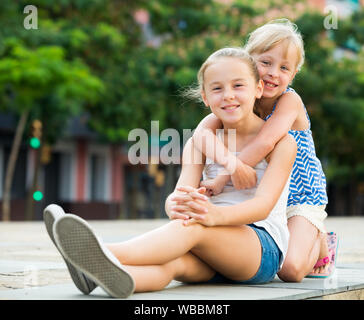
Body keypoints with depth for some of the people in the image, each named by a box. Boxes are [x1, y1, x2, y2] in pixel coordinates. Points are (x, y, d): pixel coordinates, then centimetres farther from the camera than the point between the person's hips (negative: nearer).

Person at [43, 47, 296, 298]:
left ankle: (106, 253, -59)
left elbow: (264, 204, -16)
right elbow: (178, 194, -7)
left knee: (193, 227, -34)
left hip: (264, 247, -3)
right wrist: (176, 206, -35)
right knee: (173, 262, -33)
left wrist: (216, 214, -38)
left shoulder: (281, 141, 0)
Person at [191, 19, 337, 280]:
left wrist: (222, 180, -36)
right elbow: (201, 133, -28)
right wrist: (232, 163, -47)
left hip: (300, 198, -5)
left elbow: (265, 142, -36)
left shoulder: (290, 101, -19)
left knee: (290, 270, -20)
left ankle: (320, 242, 15)